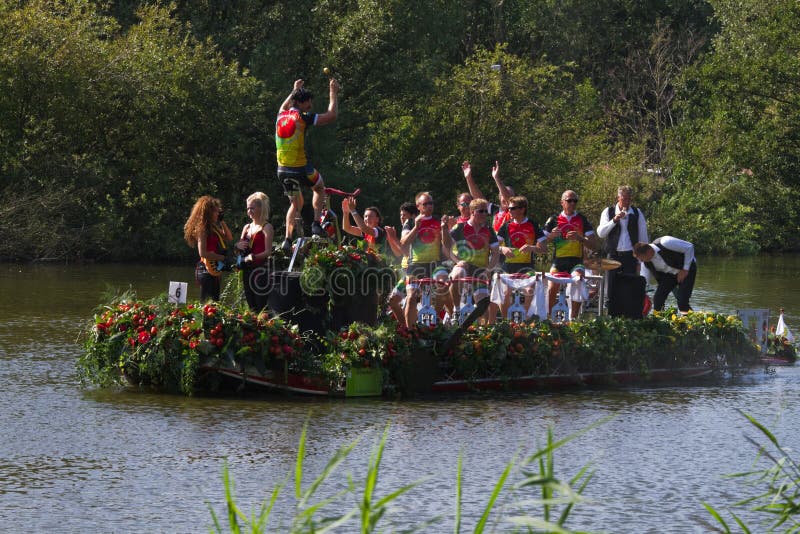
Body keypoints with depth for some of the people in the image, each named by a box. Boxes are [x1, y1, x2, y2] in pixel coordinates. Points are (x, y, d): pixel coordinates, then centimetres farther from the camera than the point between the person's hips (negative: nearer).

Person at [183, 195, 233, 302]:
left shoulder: (213, 227, 14)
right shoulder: (203, 229, -12)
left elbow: (229, 238, 20)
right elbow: (203, 253, -20)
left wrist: (222, 223, 9)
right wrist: (222, 257, -14)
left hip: (214, 270, 9)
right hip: (207, 270, -9)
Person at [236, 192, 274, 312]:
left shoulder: (266, 227, -6)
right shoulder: (247, 227, 15)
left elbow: (268, 252, -13)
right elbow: (240, 246, 21)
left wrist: (253, 257, -26)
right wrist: (238, 245, -2)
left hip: (260, 269, -7)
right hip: (247, 270, 7)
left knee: (261, 307, -12)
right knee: (250, 305, 10)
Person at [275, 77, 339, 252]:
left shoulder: (281, 116, 6)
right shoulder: (302, 118, -13)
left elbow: (284, 106, 34)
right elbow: (331, 116, -11)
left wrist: (294, 90, 42)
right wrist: (333, 93, 0)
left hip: (282, 170, 6)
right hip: (300, 168, -5)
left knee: (296, 203, 20)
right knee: (320, 188, 24)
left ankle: (287, 239, 5)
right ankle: (316, 223, 10)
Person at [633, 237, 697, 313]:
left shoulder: (665, 243, -33)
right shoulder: (646, 262, -14)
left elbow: (689, 247, -24)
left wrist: (685, 270, -21)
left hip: (686, 270, -5)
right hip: (669, 274, 5)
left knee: (682, 302, -18)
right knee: (658, 299, -9)